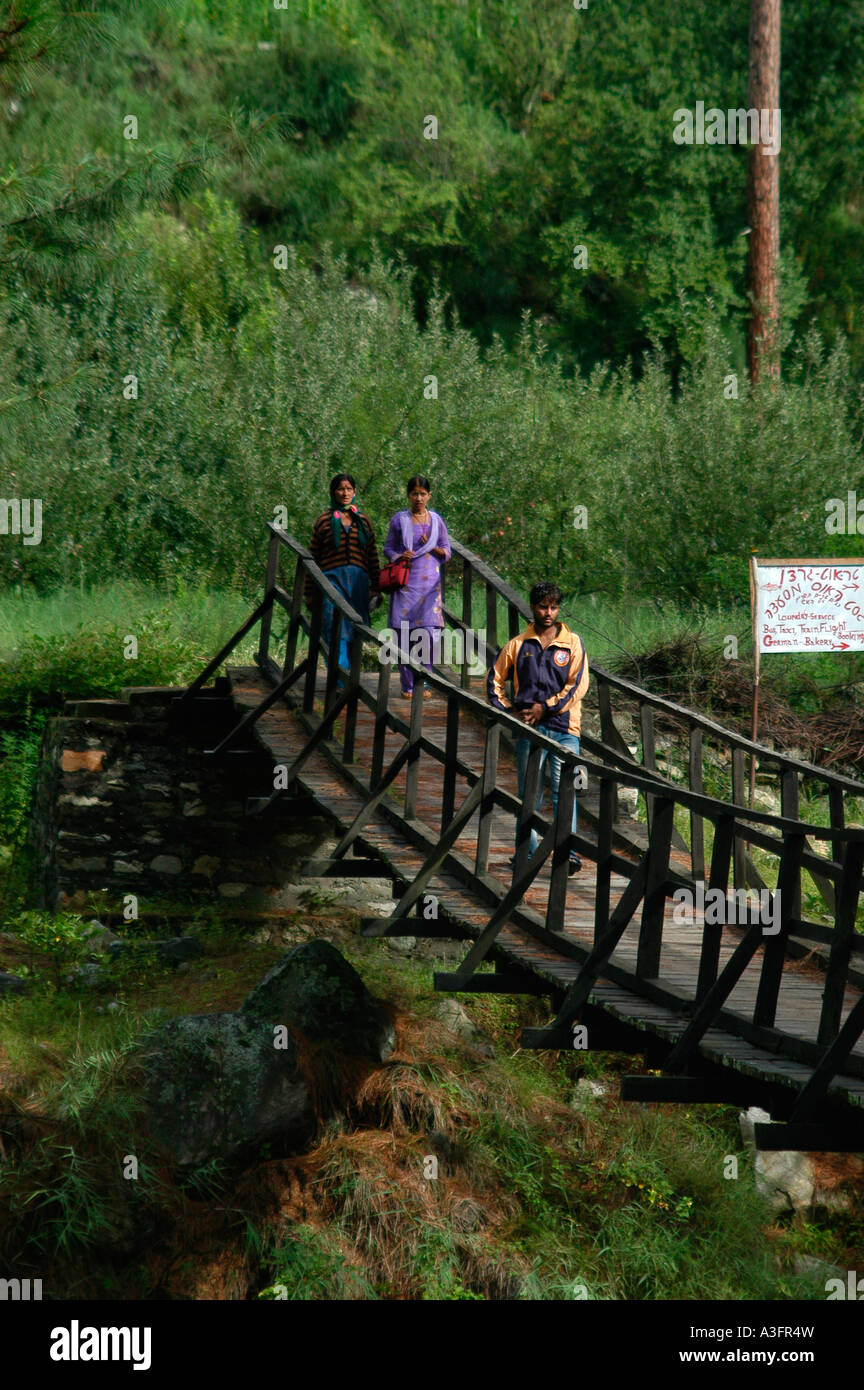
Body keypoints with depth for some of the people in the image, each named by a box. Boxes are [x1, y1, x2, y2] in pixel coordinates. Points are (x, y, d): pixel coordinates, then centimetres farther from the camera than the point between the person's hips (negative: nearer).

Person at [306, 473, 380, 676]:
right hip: (332, 579, -3)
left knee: (353, 633, 3)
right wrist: (310, 592, 3)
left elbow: (372, 556, 15)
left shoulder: (363, 521, 13)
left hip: (358, 582, 3)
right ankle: (341, 679, -17)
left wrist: (376, 588, 9)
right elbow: (313, 557, 5)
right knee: (336, 630, -12)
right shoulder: (325, 520, 5)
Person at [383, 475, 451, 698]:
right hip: (405, 583, -1)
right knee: (404, 634, -4)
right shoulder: (400, 519, 6)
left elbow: (447, 551, 16)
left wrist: (435, 549, -6)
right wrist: (398, 556, -10)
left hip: (430, 582, 1)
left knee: (430, 633, -8)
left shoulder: (436, 520, 10)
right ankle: (407, 686, 4)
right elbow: (388, 548, 10)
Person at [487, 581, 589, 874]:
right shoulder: (517, 645, 11)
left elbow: (578, 685, -1)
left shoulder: (572, 643, 7)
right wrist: (509, 710, 3)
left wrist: (545, 707, -8)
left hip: (564, 728, -1)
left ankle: (568, 852, -12)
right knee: (528, 791, 3)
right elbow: (494, 681, 16)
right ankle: (526, 852, 8)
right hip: (529, 729, 1)